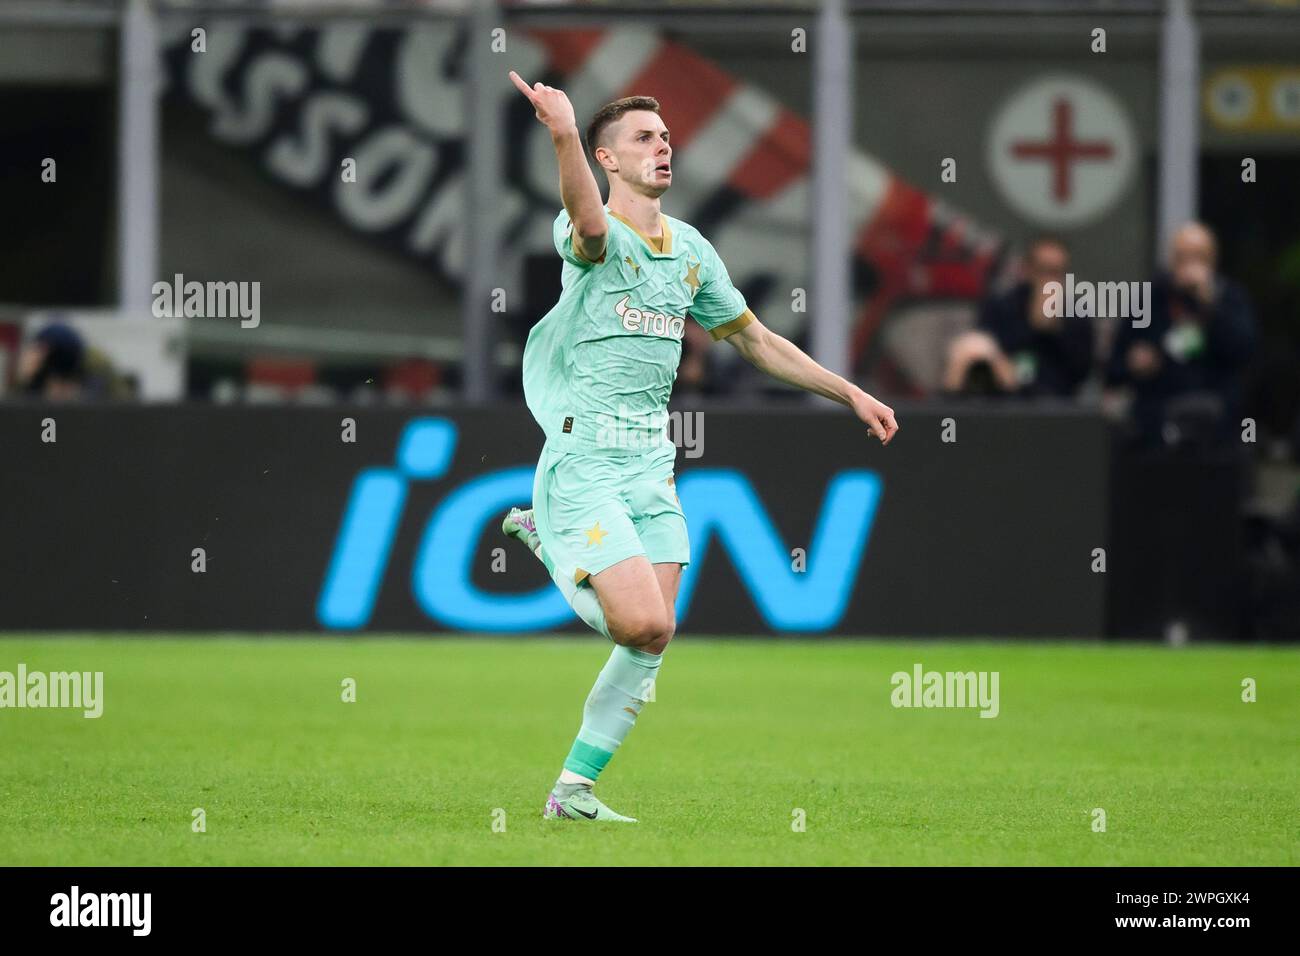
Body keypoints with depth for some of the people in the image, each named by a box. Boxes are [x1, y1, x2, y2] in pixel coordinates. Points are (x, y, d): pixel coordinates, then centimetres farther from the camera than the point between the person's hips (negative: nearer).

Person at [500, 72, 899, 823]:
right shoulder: (589, 236, -10)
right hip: (586, 459, -7)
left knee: (653, 641, 1)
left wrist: (852, 394, 20)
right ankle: (554, 543, 12)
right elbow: (589, 224, -37)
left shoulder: (691, 249, 12)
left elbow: (756, 339, 23)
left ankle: (574, 789, 14)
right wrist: (564, 135, -58)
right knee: (643, 625, -18)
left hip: (653, 462, 7)